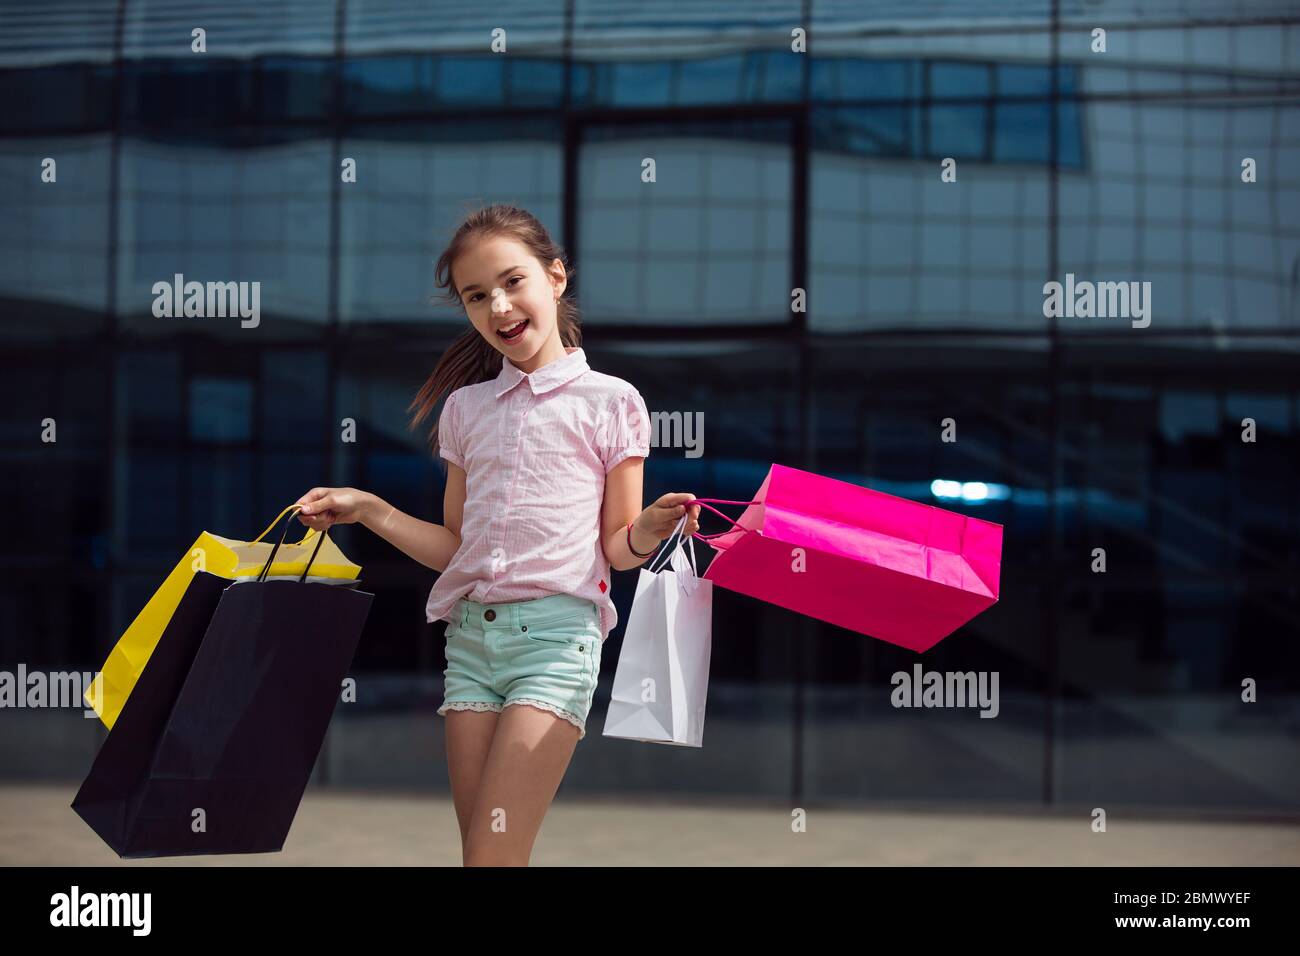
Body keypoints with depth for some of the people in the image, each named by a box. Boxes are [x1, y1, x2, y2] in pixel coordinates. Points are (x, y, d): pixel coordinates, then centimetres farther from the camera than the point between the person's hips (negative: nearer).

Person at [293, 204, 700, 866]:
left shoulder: (609, 402, 2)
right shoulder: (466, 408, 15)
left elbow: (615, 550, 4)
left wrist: (650, 529, -17)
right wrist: (367, 510, 8)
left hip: (556, 634, -5)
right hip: (470, 635, 5)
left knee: (493, 856, -15)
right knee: (477, 855, 3)